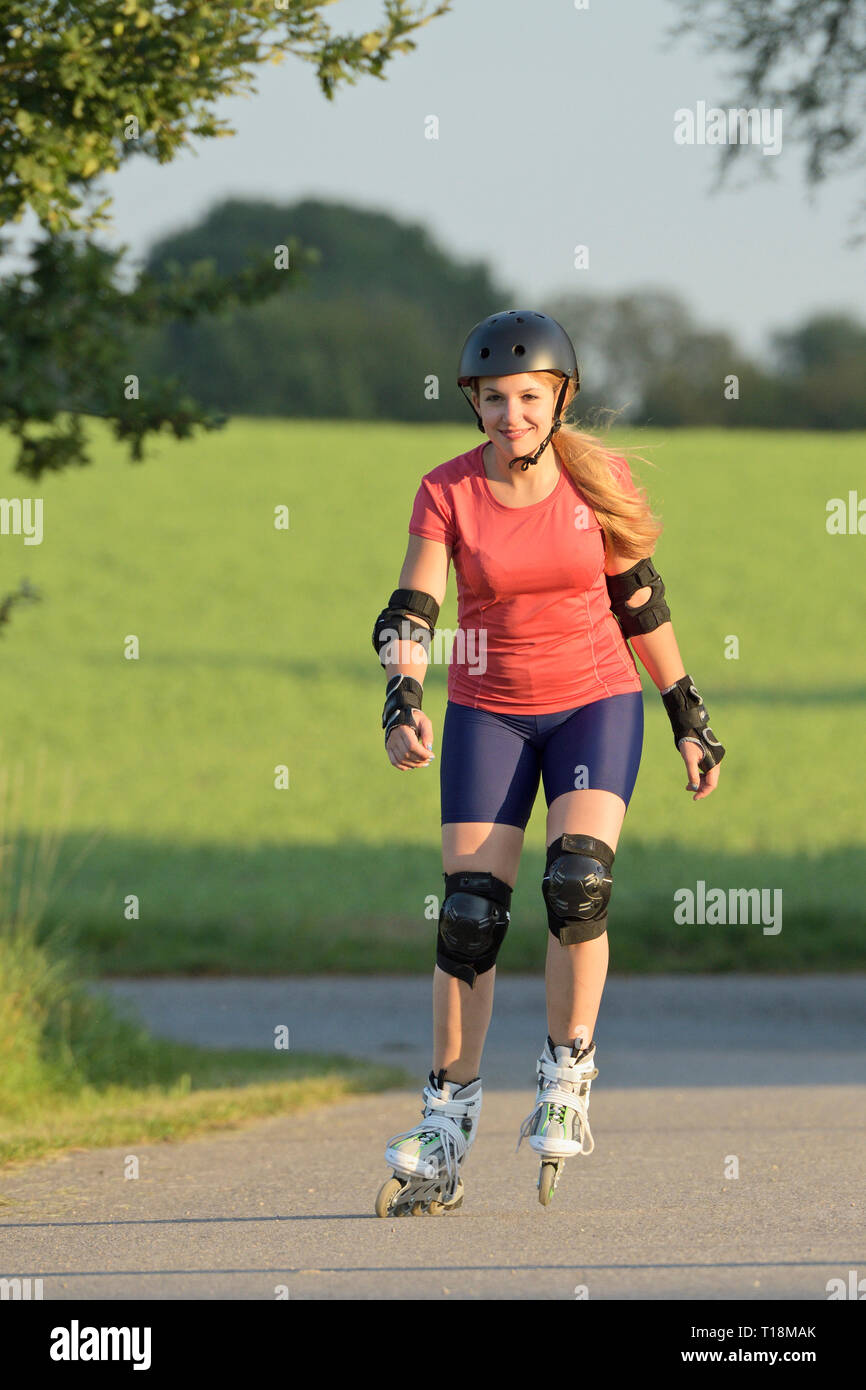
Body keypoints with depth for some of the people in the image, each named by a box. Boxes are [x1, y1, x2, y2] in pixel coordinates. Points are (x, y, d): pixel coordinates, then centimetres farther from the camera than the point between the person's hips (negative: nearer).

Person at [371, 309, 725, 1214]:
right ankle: (447, 1126, 4)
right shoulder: (447, 492, -9)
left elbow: (638, 599, 4)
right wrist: (402, 703, -34)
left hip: (595, 703, 0)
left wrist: (688, 716, 7)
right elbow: (409, 613, -16)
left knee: (579, 880, -23)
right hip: (489, 712, 0)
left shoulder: (597, 478, -6)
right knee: (469, 915, -6)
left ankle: (568, 1076, -5)